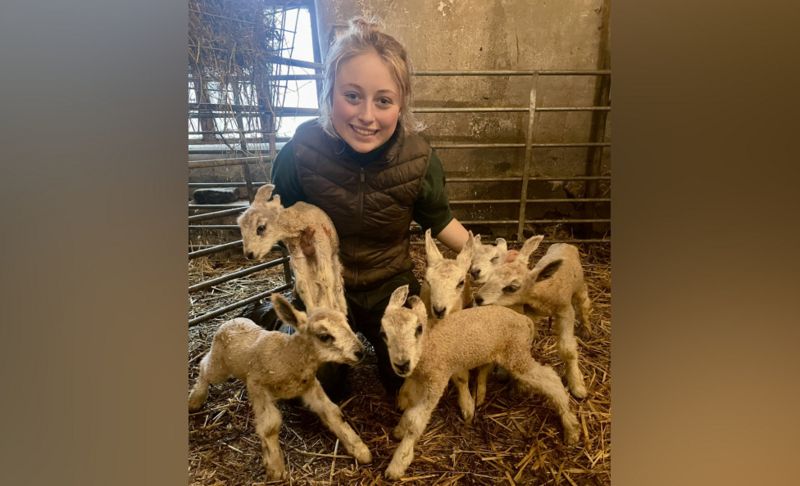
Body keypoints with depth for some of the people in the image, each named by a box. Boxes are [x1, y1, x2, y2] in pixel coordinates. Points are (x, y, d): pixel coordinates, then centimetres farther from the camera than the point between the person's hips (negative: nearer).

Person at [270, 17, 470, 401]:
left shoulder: (419, 160, -24)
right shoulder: (301, 152, -26)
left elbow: (438, 220, -6)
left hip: (392, 286, 1)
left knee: (405, 384, 21)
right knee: (325, 393, 17)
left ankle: (373, 339, 50)